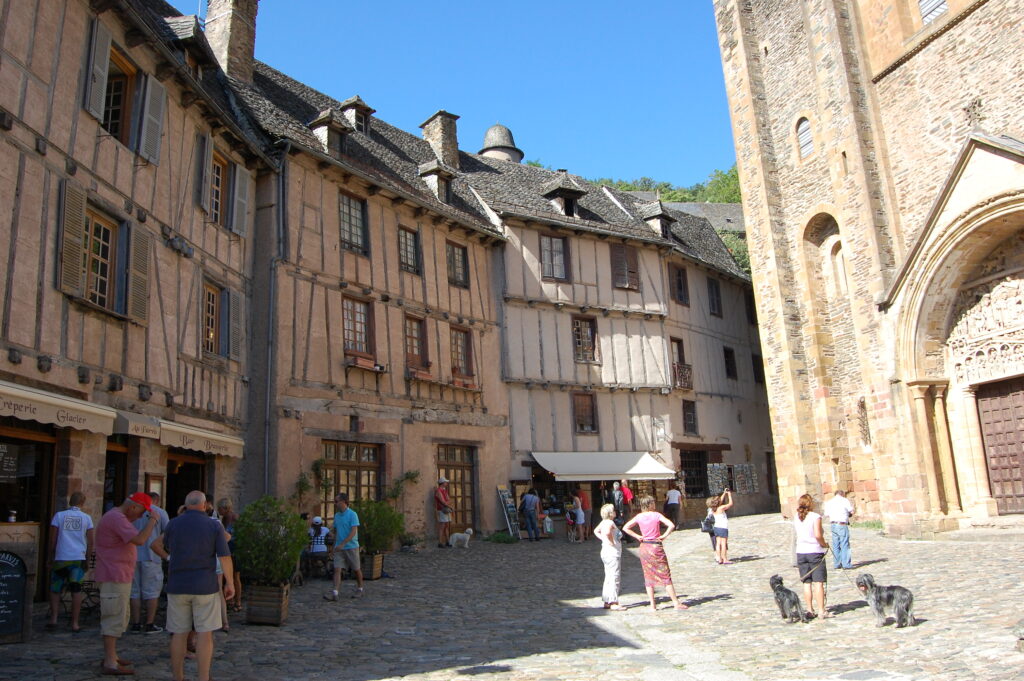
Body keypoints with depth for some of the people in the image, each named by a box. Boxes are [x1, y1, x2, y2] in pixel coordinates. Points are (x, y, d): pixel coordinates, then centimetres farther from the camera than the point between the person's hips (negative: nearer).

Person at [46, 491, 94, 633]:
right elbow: (91, 541, 3)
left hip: (61, 558, 0)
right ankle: (75, 624, 5)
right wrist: (87, 560, 11)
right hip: (79, 558, 0)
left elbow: (53, 539, 1)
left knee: (55, 590, 14)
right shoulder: (86, 518, 3)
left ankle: (53, 619, 5)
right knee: (76, 591, 4)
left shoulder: (59, 516, 1)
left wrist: (51, 558, 12)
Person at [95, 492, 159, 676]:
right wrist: (153, 520, -21)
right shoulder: (117, 518, -20)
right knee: (114, 619, -6)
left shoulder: (116, 516, 16)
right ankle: (110, 664, -2)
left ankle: (111, 656, 29)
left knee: (120, 617, 19)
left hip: (118, 577, 11)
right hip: (115, 578, -11)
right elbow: (139, 540, -30)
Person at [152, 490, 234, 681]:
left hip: (178, 586, 2)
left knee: (179, 633, 10)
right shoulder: (215, 525, -5)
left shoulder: (173, 524, 1)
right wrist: (230, 583, 0)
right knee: (205, 633, 2)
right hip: (205, 586, -2)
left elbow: (159, 546, 15)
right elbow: (224, 557, -8)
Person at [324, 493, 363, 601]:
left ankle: (359, 589, 26)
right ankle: (335, 593, -14)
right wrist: (335, 545, 16)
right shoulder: (337, 516, 9)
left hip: (351, 547, -5)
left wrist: (342, 544, -25)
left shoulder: (352, 514, -12)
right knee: (337, 569, -8)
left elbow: (353, 532, -18)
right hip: (339, 548, 5)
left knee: (356, 570, 8)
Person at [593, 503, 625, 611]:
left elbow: (596, 531, 25)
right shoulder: (610, 523, -18)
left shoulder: (603, 522, 9)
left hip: (606, 552, 10)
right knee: (614, 578, -5)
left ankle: (607, 602, 21)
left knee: (609, 578, 15)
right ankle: (613, 603, -3)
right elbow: (607, 532, -38)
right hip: (613, 553, -10)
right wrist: (611, 542, -23)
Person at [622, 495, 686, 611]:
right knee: (666, 576, 4)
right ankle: (676, 603, 8)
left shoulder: (639, 516, 0)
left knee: (648, 577, 10)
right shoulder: (656, 515, -9)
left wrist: (637, 536, 2)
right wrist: (664, 536, -8)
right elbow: (671, 525, -19)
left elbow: (625, 528, 0)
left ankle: (652, 605, 10)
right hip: (656, 546, -3)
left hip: (644, 547, 3)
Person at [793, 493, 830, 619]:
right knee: (818, 582, -1)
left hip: (801, 552, 5)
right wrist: (824, 544, -3)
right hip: (815, 552, -5)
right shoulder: (815, 517, -12)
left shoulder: (796, 518, 5)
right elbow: (818, 535, -20)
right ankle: (822, 611, 1)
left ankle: (810, 610, 12)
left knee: (806, 583, 9)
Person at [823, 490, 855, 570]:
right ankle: (846, 564, -4)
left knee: (835, 545, 9)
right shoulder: (845, 500, -2)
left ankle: (836, 564, 11)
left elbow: (826, 514, 12)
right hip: (842, 525, -5)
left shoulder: (829, 502, 12)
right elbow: (852, 512, -2)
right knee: (845, 545, -2)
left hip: (833, 524, 5)